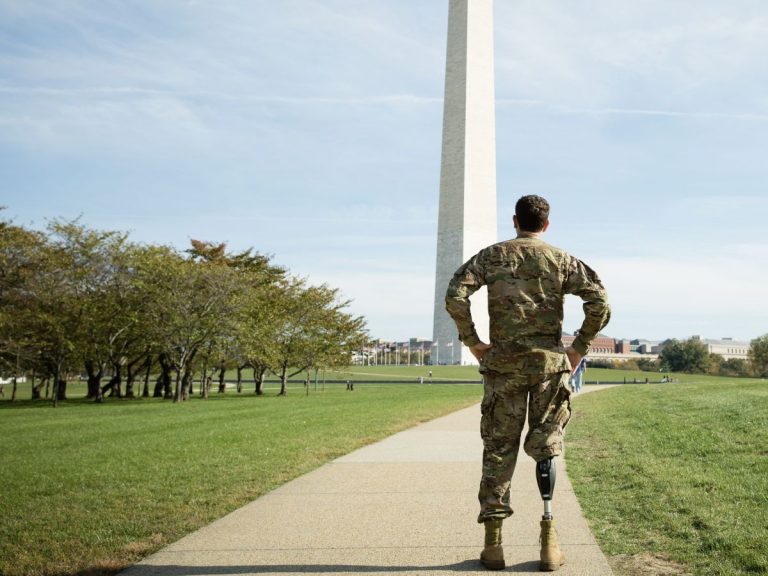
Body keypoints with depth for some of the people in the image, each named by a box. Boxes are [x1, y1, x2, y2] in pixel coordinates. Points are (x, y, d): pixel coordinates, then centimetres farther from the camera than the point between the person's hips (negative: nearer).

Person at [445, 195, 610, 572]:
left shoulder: (492, 255, 5)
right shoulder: (562, 260, 4)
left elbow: (455, 296, -8)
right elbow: (600, 303, -6)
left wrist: (472, 342, 0)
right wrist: (580, 347, 2)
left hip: (503, 362, 0)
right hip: (549, 361, 0)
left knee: (498, 448, 6)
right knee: (545, 446, 8)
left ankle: (493, 542, 5)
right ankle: (548, 541, 4)